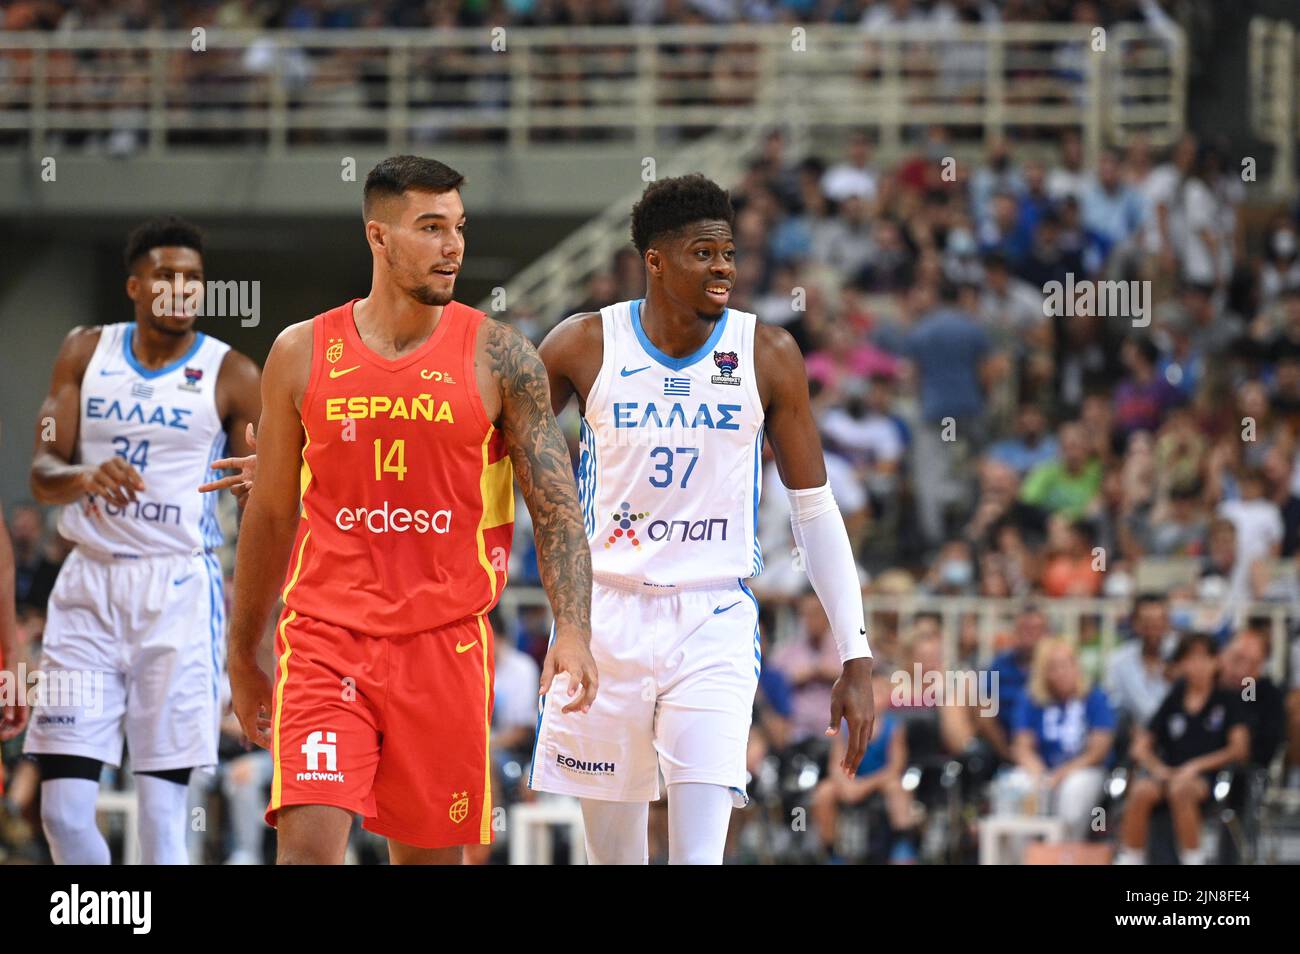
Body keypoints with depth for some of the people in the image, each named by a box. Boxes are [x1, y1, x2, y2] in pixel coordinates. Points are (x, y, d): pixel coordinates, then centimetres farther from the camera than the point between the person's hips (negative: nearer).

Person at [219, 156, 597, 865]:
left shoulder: (498, 357, 0)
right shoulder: (302, 354, 3)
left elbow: (557, 507, -1)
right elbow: (271, 515, 13)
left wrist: (572, 630, -17)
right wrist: (242, 659, 18)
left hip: (445, 643, 0)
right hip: (324, 639, 0)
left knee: (431, 855, 8)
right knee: (308, 842, -16)